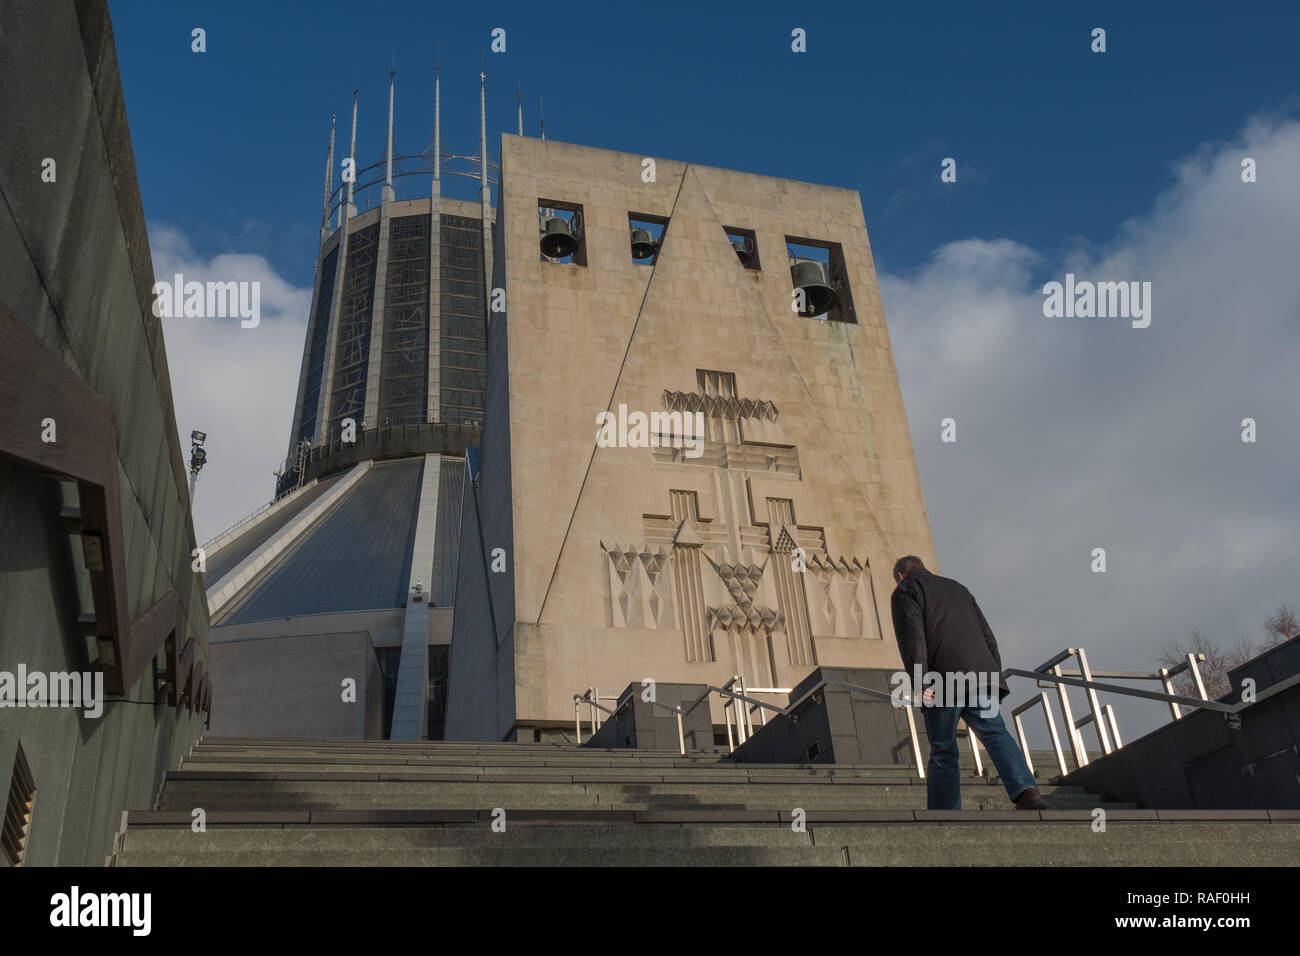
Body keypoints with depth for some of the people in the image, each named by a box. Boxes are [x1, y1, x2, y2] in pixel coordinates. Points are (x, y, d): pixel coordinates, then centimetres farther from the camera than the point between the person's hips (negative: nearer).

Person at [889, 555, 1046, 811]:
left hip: (942, 682, -5)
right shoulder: (958, 588, 31)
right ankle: (1026, 793, -31)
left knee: (943, 752, 3)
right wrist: (994, 681, 22)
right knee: (995, 734, -7)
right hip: (979, 674, 5)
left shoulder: (906, 592, 10)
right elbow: (987, 637, 24)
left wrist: (919, 683, -16)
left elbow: (912, 637, -8)